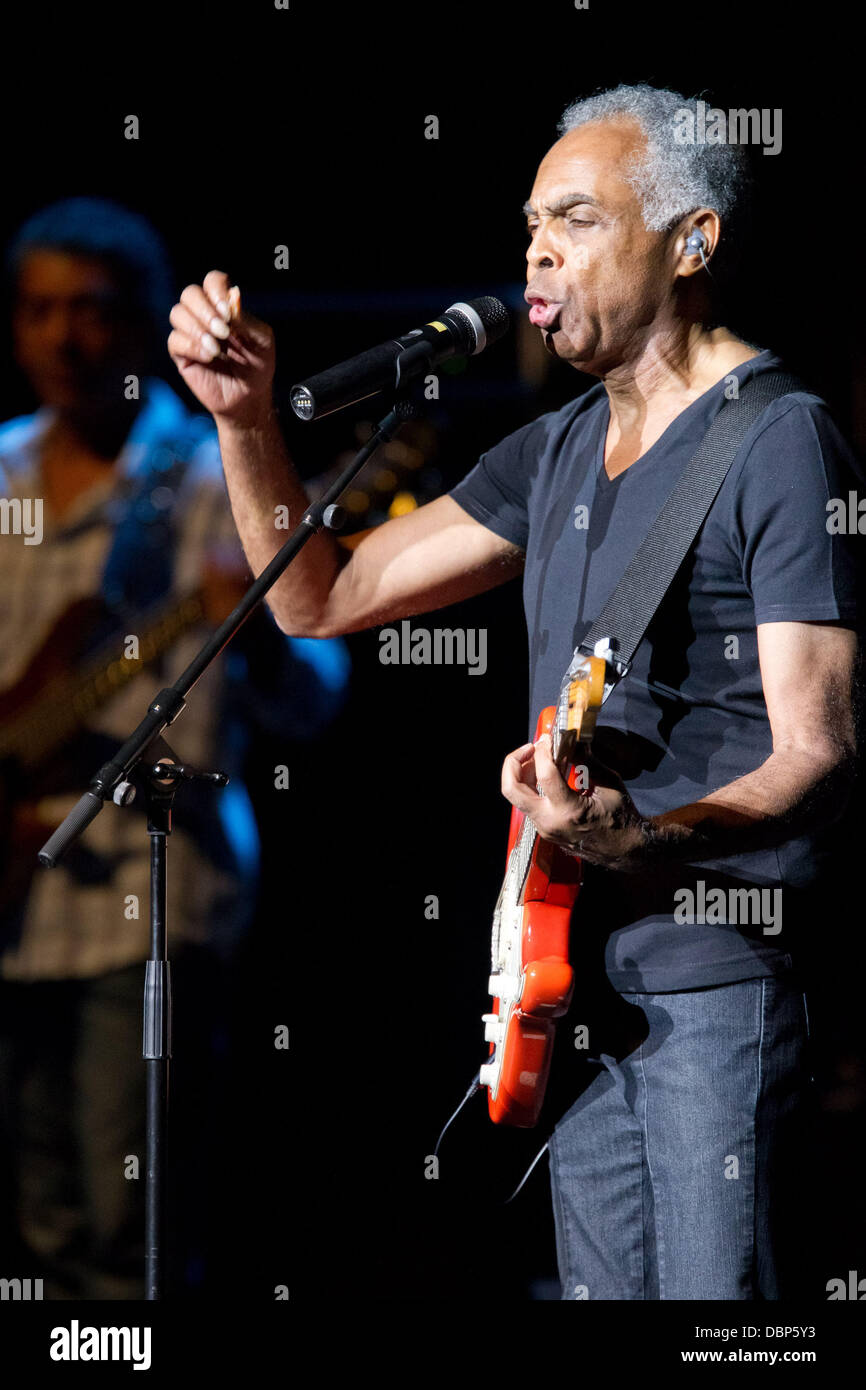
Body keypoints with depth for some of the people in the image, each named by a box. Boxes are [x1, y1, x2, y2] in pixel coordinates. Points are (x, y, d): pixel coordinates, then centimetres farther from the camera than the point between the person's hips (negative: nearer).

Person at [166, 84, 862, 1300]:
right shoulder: (557, 453, 16)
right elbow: (321, 597, 19)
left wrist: (641, 834, -34)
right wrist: (246, 419, 4)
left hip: (722, 973, -8)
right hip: (582, 969, 8)